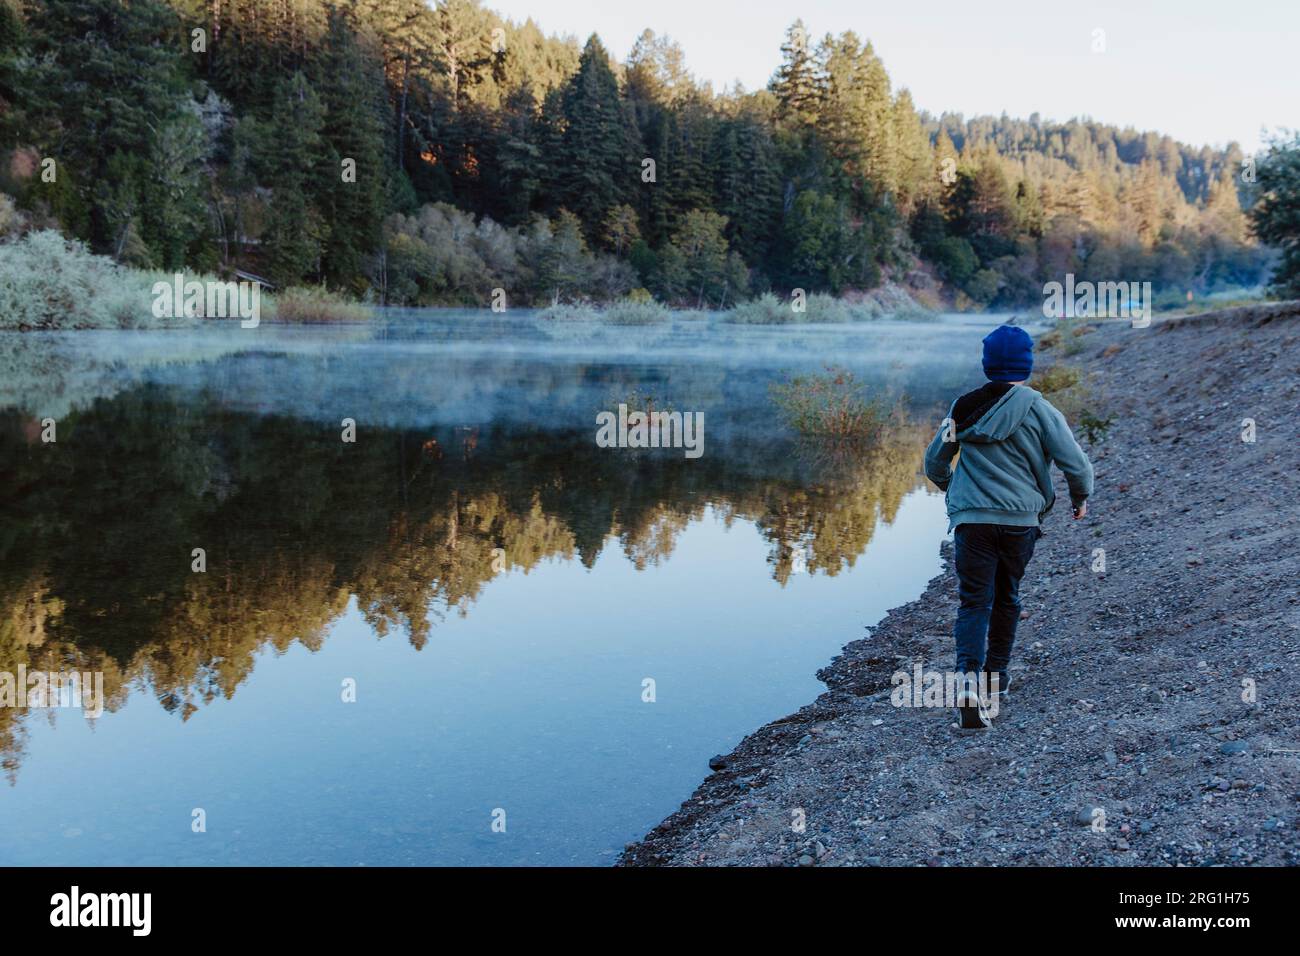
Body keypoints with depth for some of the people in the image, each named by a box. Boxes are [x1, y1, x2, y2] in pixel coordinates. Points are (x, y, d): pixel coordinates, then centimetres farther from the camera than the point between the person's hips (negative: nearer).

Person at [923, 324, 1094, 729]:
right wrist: (1080, 498, 14)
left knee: (974, 601, -2)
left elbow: (934, 463, 16)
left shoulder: (963, 408, 7)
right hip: (1020, 518, -1)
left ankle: (969, 677, -24)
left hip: (970, 518, 1)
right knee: (1006, 597, 18)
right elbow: (1076, 463, -7)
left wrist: (952, 488, 37)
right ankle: (996, 674, 29)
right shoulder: (1037, 409, -3)